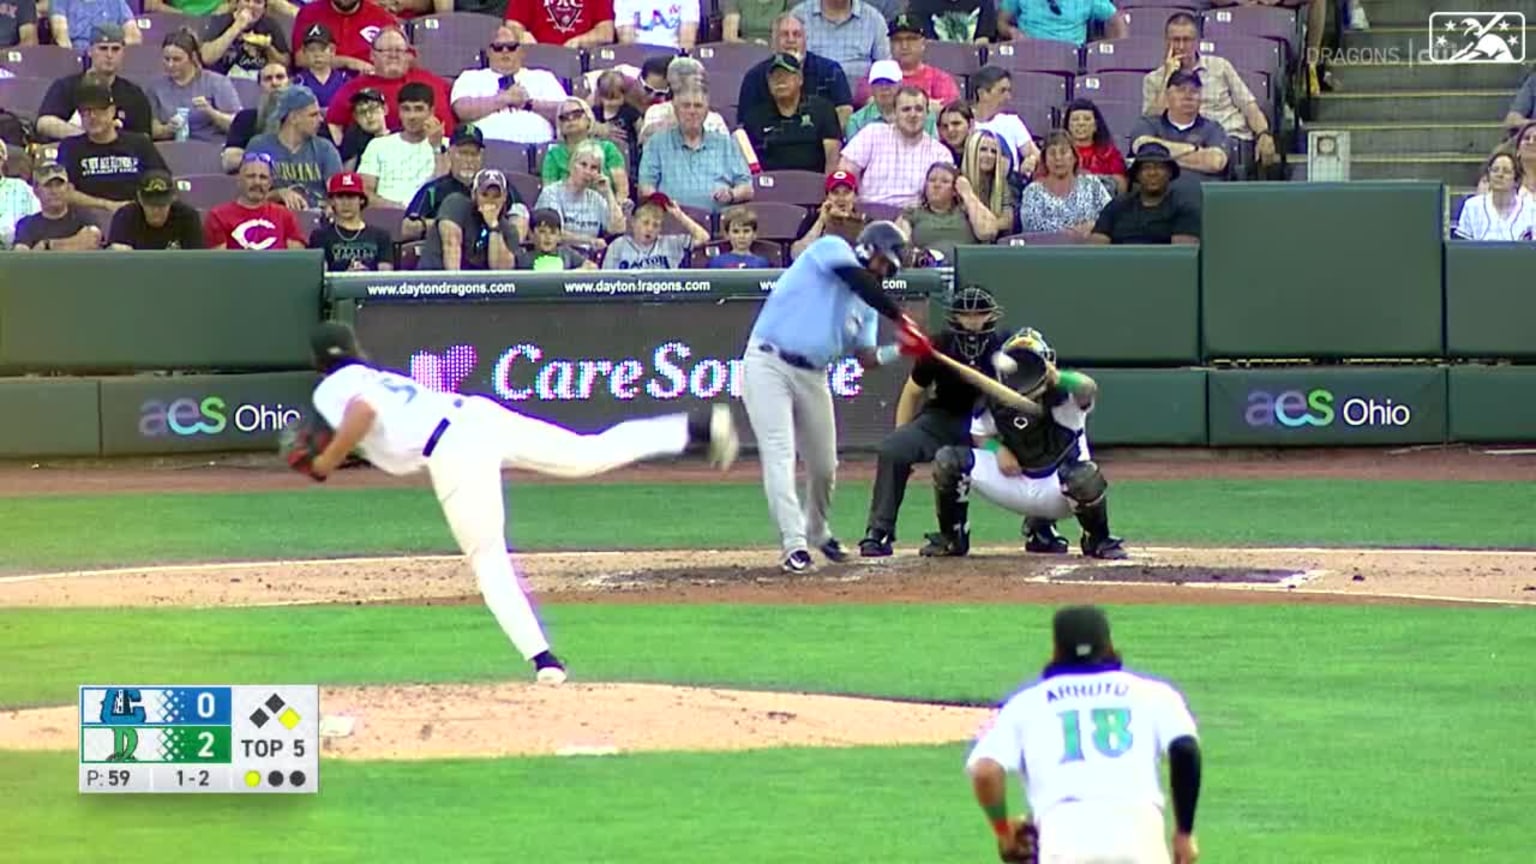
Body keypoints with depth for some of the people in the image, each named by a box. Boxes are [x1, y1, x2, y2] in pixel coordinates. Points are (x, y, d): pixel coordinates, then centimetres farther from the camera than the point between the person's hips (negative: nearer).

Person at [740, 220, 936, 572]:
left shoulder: (865, 307, 15)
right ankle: (794, 545, -20)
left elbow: (866, 358, 5)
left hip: (812, 375, 7)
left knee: (824, 465, 10)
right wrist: (901, 319, -24)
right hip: (768, 364, -7)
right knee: (779, 453, -16)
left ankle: (817, 531, 36)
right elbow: (860, 281, -21)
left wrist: (900, 350, -13)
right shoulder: (831, 250, -4)